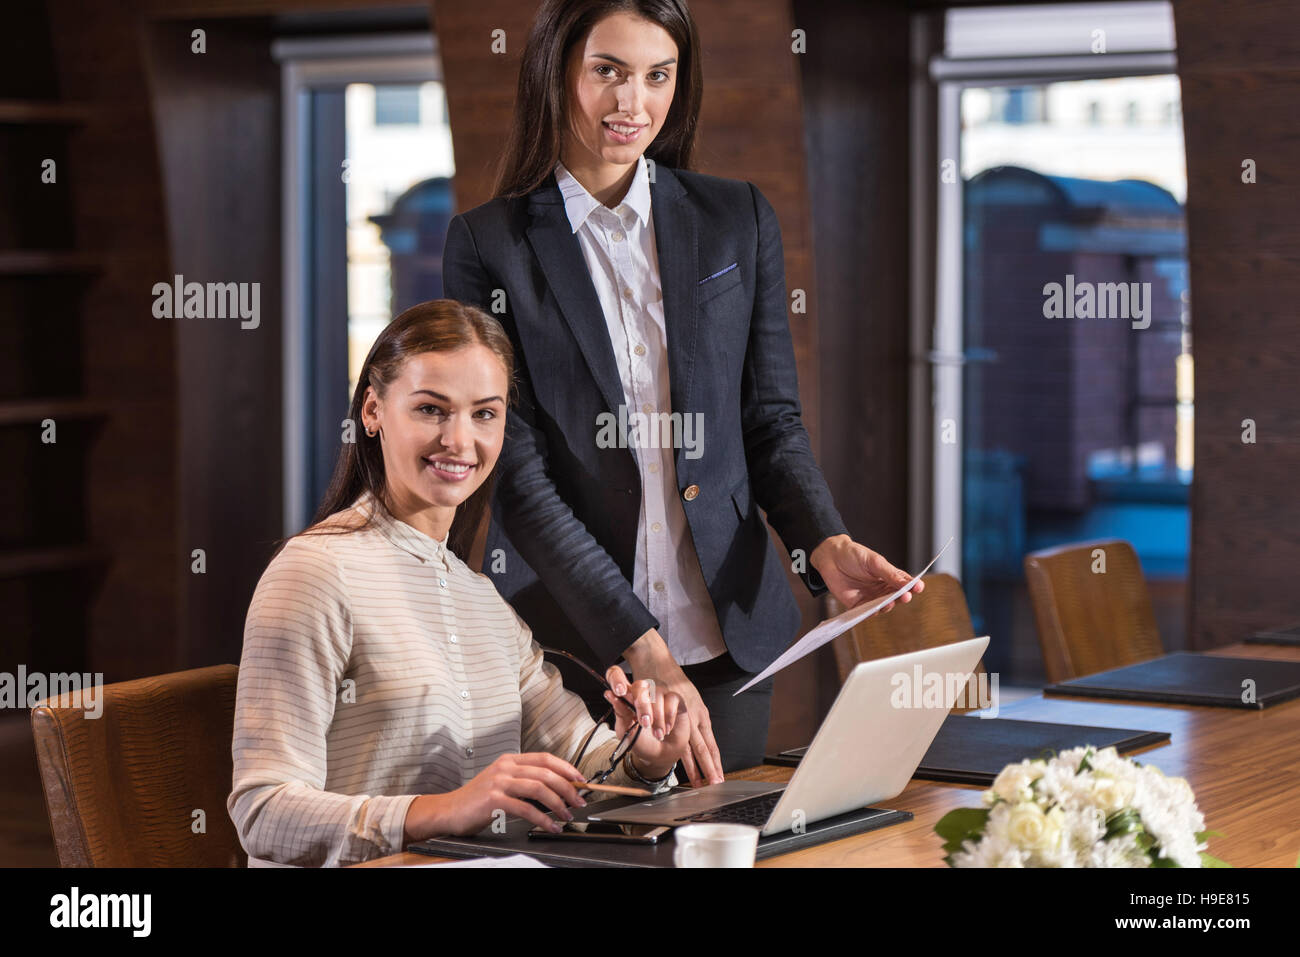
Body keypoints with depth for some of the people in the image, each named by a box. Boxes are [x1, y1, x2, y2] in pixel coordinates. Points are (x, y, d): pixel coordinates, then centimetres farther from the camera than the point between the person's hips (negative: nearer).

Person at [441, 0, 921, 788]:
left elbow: (772, 419, 11)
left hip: (729, 636, 3)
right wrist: (644, 650, -16)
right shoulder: (487, 245, -3)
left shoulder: (739, 221, 7)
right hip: (567, 646, -3)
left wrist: (826, 545, -10)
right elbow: (517, 472, -8)